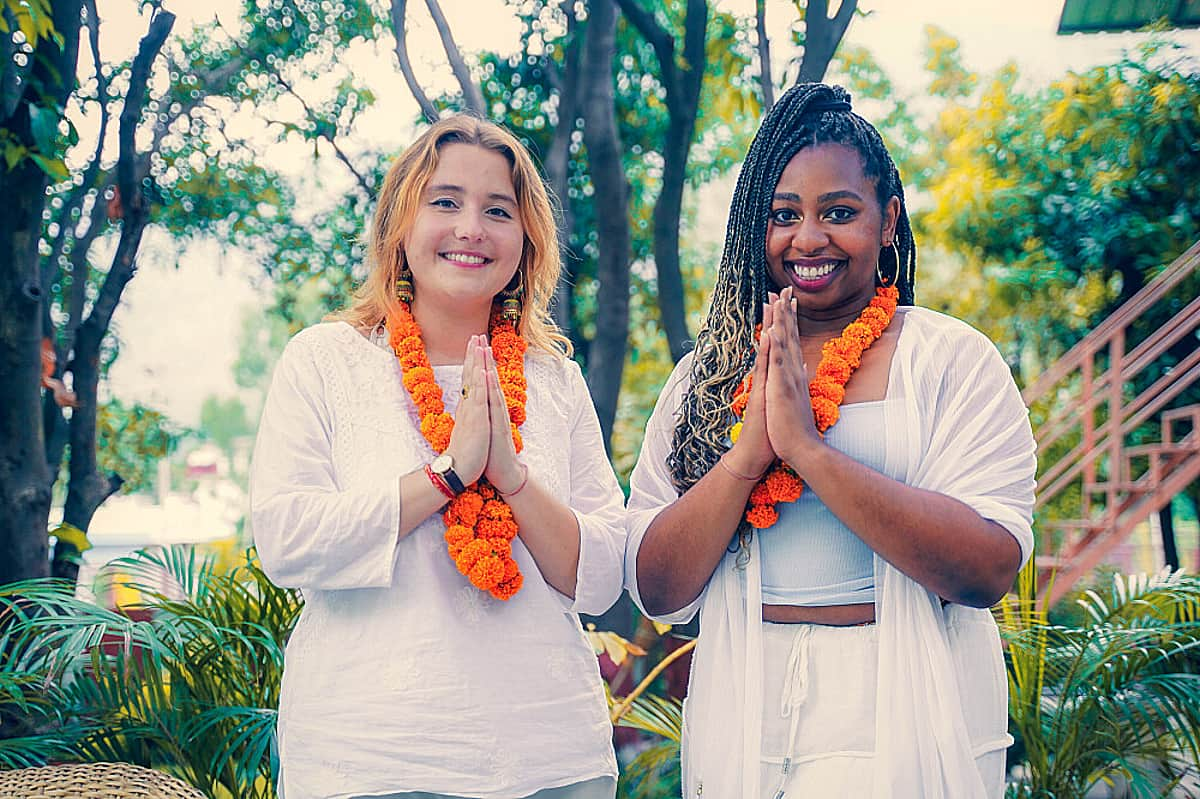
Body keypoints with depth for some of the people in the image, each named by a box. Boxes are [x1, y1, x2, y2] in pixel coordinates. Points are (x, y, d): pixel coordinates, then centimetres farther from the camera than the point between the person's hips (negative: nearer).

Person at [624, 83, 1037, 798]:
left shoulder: (954, 359, -3)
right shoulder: (704, 379, 5)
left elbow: (990, 570, -16)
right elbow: (657, 591, -1)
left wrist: (807, 447, -21)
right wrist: (748, 453, -16)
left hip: (906, 721, -2)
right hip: (741, 727, 3)